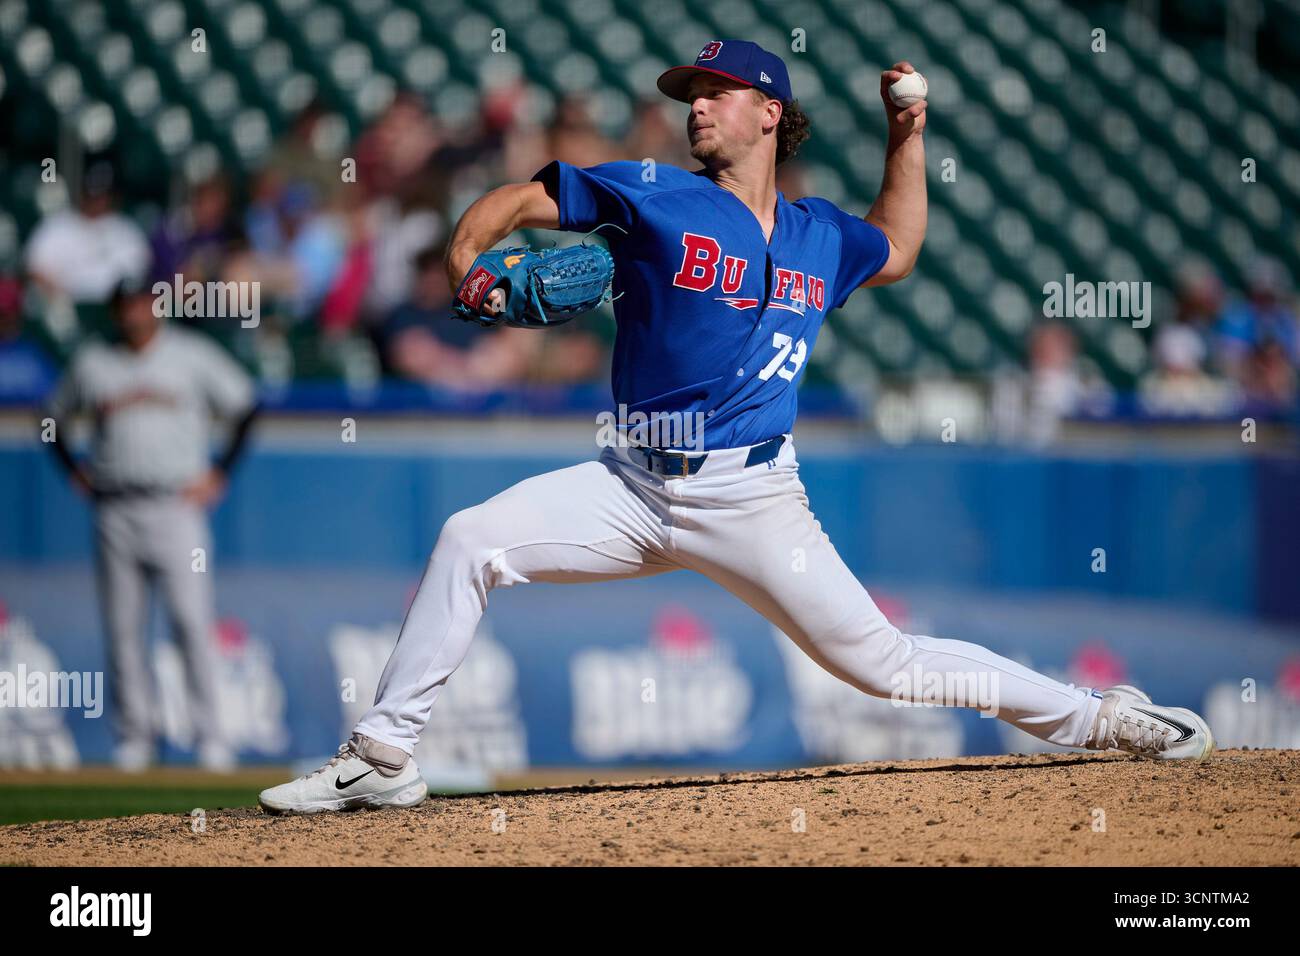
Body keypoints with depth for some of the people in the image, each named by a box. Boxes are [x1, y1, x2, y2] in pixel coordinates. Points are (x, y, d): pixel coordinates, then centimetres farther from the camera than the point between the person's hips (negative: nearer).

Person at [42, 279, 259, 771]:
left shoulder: (193, 354, 4)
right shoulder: (91, 361, 10)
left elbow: (246, 409, 8)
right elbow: (55, 416, 22)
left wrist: (218, 473, 2)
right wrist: (76, 473, 11)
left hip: (176, 505, -2)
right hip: (114, 511, 2)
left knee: (192, 620, -10)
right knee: (122, 628, 1)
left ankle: (209, 734, -7)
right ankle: (134, 734, 7)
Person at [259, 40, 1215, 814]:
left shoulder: (822, 237, 9)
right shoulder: (658, 198, 0)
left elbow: (896, 251, 32)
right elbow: (521, 197, 4)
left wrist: (908, 137, 21)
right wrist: (468, 261, -17)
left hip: (751, 499, 0)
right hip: (635, 490, 0)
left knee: (883, 661, -4)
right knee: (469, 540, -17)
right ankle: (384, 757, -9)